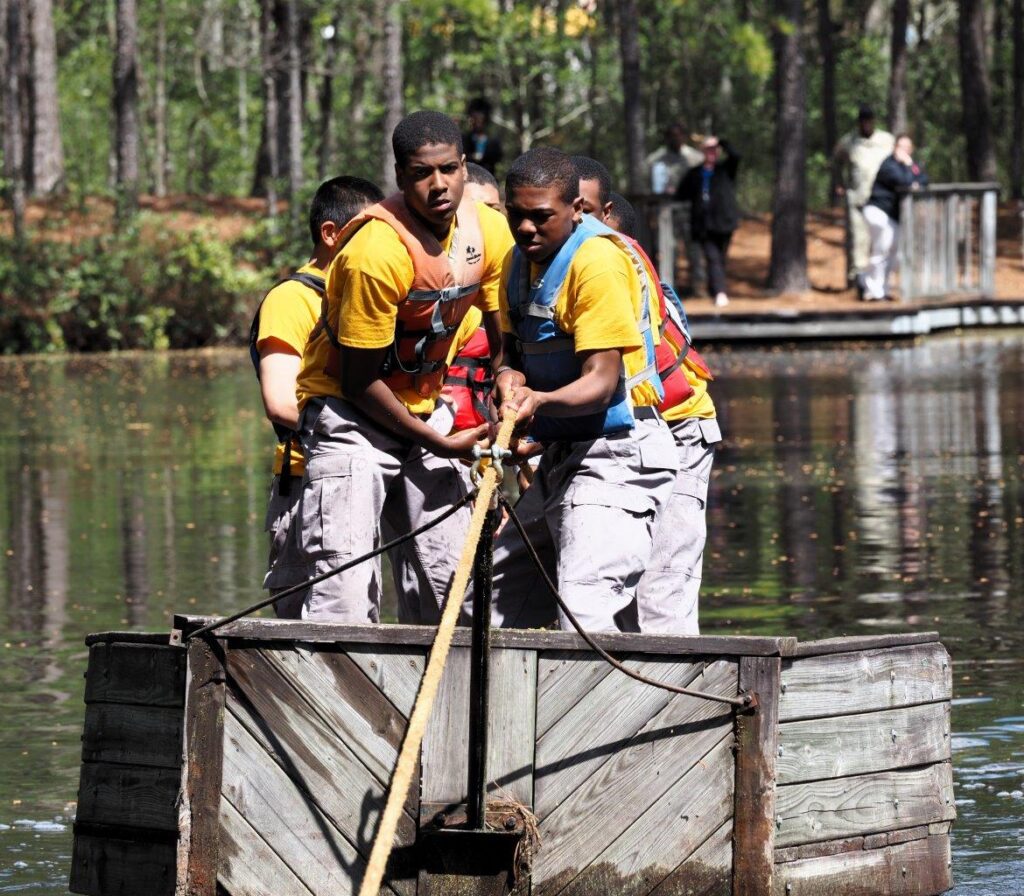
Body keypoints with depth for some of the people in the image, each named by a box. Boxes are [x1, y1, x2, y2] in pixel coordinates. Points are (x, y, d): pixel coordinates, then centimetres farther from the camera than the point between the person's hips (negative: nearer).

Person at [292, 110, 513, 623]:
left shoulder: (488, 231, -5)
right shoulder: (377, 252, -25)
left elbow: (506, 342, 6)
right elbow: (360, 381, -18)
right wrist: (440, 443, -14)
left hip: (423, 411, 7)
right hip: (351, 417, -7)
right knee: (346, 593, -17)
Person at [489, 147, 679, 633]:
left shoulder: (598, 260, -17)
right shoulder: (521, 259, 10)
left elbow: (601, 381, -23)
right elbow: (514, 349, 15)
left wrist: (542, 402, -42)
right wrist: (508, 375, -9)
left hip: (614, 455, -10)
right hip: (560, 456, 10)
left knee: (585, 617, -24)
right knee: (498, 605, 11)